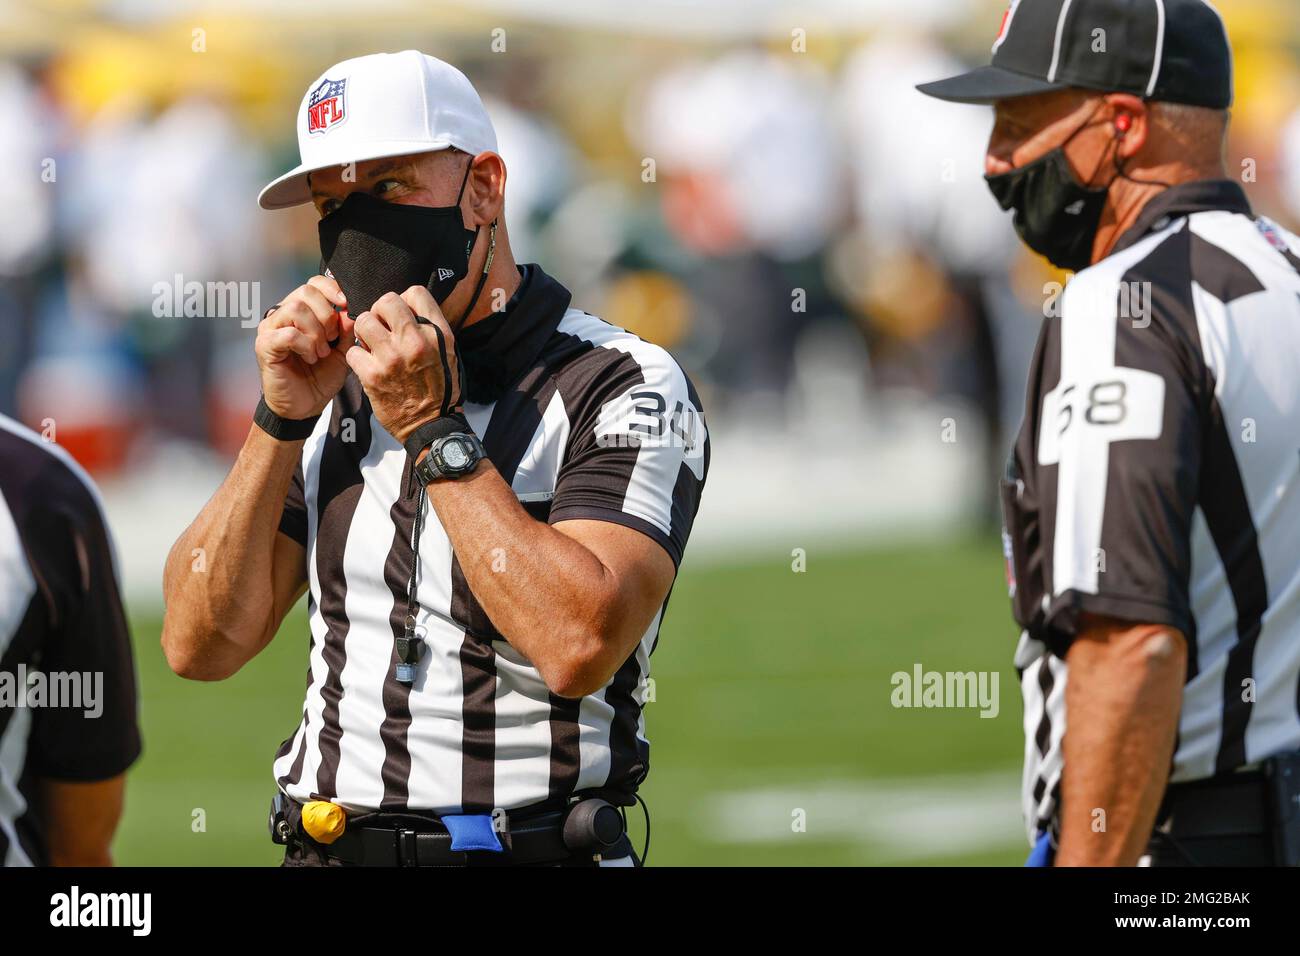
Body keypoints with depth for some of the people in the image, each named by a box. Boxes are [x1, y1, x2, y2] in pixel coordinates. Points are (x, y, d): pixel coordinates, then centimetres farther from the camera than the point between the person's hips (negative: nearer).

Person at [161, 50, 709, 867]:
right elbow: (202, 645, 4)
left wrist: (432, 431, -17)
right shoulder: (345, 386, 9)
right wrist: (283, 419, -5)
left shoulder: (626, 387, -7)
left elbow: (580, 647, -22)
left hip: (531, 855, -5)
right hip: (323, 848, 5)